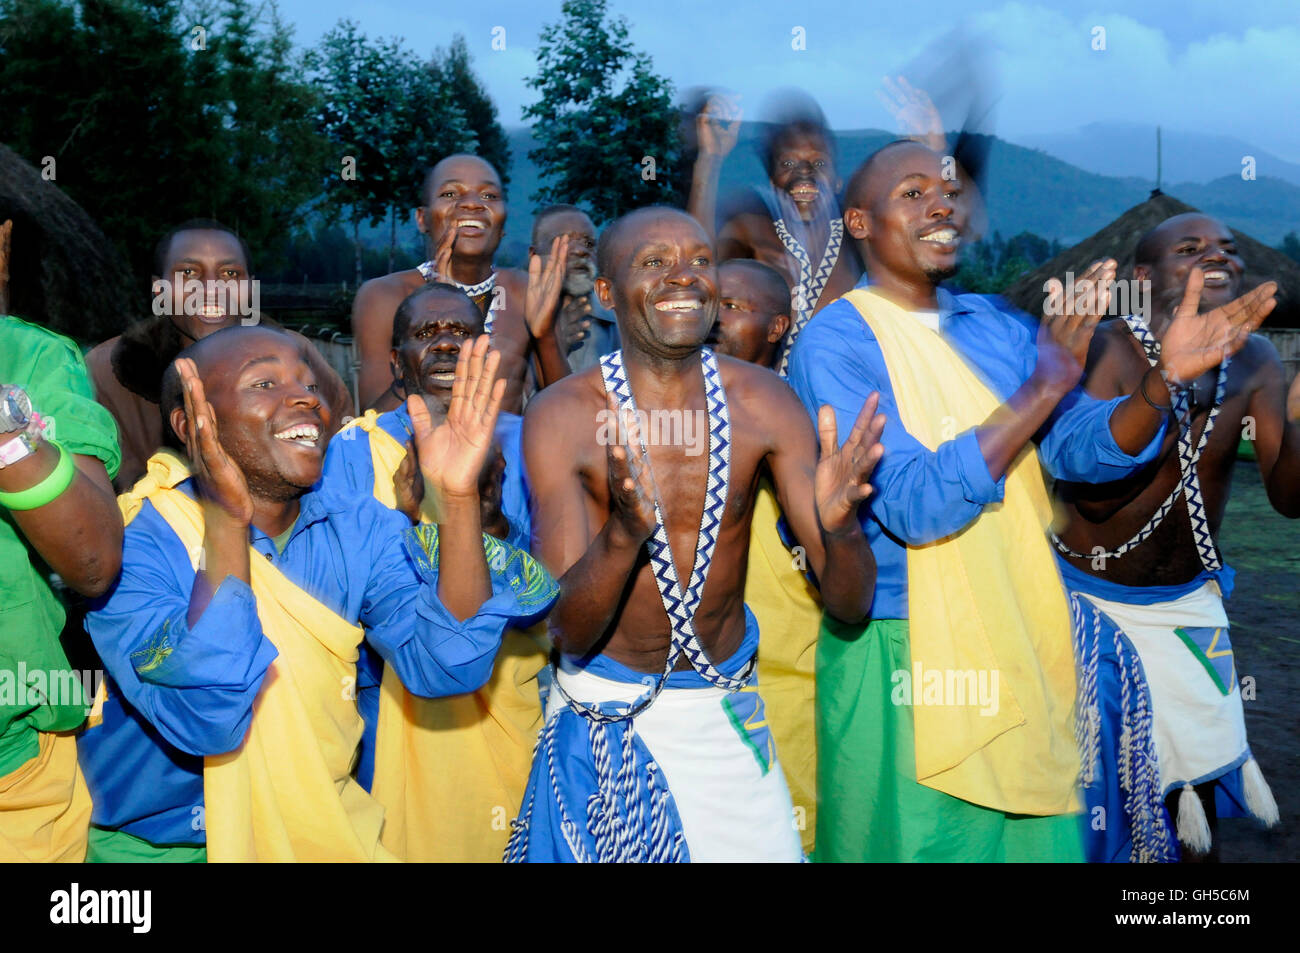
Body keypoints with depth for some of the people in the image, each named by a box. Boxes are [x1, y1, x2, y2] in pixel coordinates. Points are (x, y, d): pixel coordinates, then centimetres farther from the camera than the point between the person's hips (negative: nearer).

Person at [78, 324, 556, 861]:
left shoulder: (360, 530, 1)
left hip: (325, 833, 2)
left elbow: (445, 668, -12)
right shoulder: (132, 543, -12)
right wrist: (227, 520, -29)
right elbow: (206, 719, -25)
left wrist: (456, 499, -20)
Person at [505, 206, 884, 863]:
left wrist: (837, 526, -34)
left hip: (727, 712, 2)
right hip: (605, 714, -2)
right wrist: (624, 532, -40)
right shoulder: (561, 416, -16)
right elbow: (568, 631, -20)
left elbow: (850, 604, -11)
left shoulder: (764, 403, -10)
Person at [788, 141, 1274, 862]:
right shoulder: (834, 342, -12)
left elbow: (1083, 448, 6)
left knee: (1033, 837, 15)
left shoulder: (994, 325, 8)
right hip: (903, 659, -6)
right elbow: (915, 506, -22)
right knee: (914, 841, 5)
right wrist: (1043, 387, -23)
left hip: (1020, 643, 6)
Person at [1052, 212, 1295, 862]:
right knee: (1086, 787, 5)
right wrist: (1171, 377, -39)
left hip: (1189, 604, 5)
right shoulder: (1106, 348, -20)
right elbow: (1090, 493, -31)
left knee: (1196, 789, 14)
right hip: (1092, 602, -4)